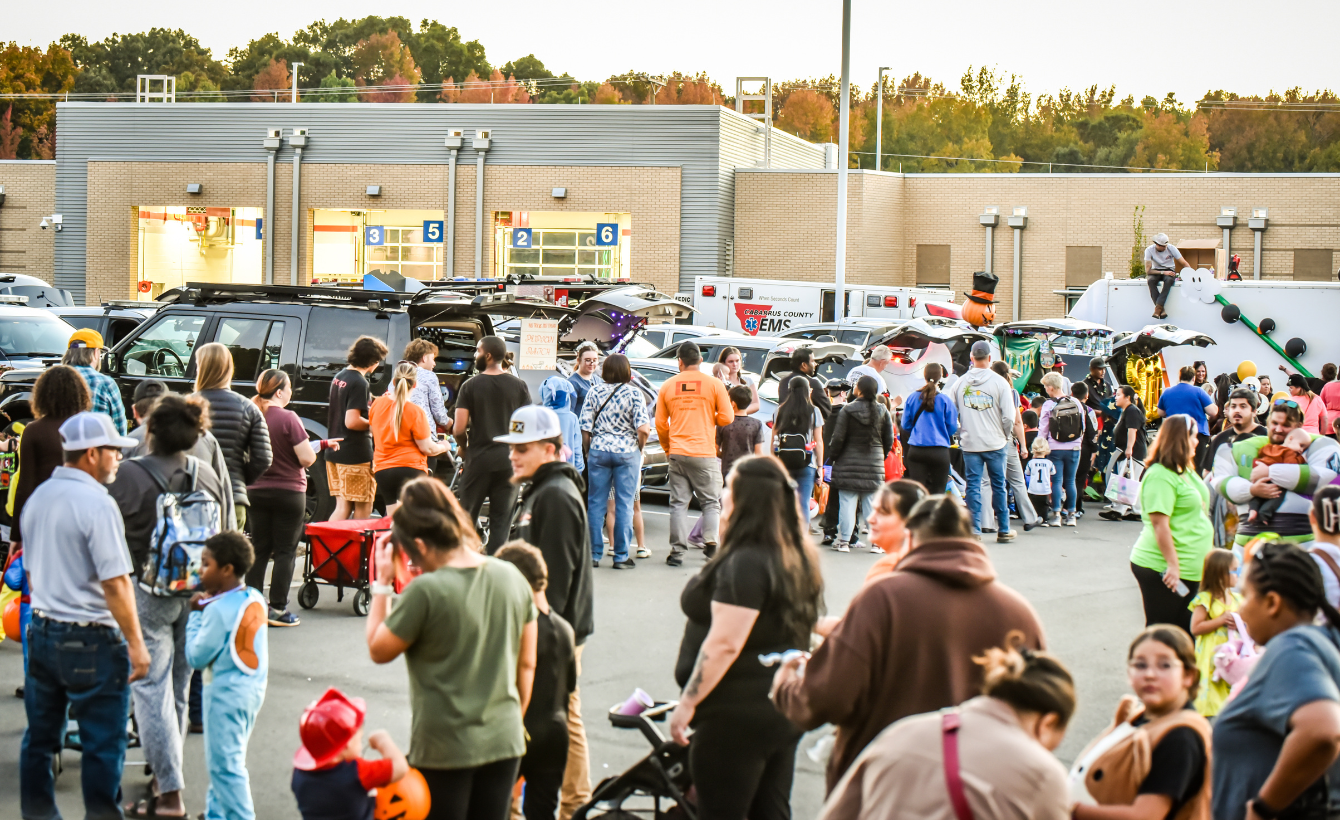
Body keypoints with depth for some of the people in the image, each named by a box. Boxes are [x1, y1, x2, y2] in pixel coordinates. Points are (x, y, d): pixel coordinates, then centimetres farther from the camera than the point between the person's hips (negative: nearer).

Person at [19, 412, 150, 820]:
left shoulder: (38, 497, 8)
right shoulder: (97, 504, -16)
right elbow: (115, 583, -19)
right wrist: (135, 643, -14)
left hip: (42, 632, 8)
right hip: (92, 640, -8)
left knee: (39, 739, 16)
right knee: (103, 746, 1)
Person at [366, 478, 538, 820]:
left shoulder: (425, 591, -19)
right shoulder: (512, 577, 0)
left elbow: (378, 650, -6)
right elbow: (527, 664, 8)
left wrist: (382, 583, 0)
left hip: (445, 748, -5)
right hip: (503, 741, 5)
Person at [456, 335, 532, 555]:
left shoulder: (471, 385, -4)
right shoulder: (519, 386, 1)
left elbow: (459, 429, -8)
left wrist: (464, 447, 11)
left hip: (479, 460, -2)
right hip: (509, 460, 2)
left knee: (467, 516, 9)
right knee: (501, 522, 4)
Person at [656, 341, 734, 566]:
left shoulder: (668, 386, 5)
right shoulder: (714, 384, -3)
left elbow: (660, 423, 8)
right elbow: (727, 418, -3)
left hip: (677, 453, 2)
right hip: (704, 453, -2)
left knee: (678, 503, 6)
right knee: (711, 501, 9)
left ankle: (677, 551, 1)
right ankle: (711, 541, -8)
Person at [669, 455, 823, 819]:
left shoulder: (743, 564, -21)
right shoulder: (797, 558, 7)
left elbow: (724, 644, -23)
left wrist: (687, 703, -18)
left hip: (737, 716, -9)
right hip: (783, 710, 9)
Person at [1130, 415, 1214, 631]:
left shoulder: (1186, 472, 15)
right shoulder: (1160, 476, -17)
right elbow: (1160, 524, -22)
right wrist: (1173, 565, -25)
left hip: (1189, 569, 10)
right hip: (1163, 572, -10)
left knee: (1188, 633, 11)